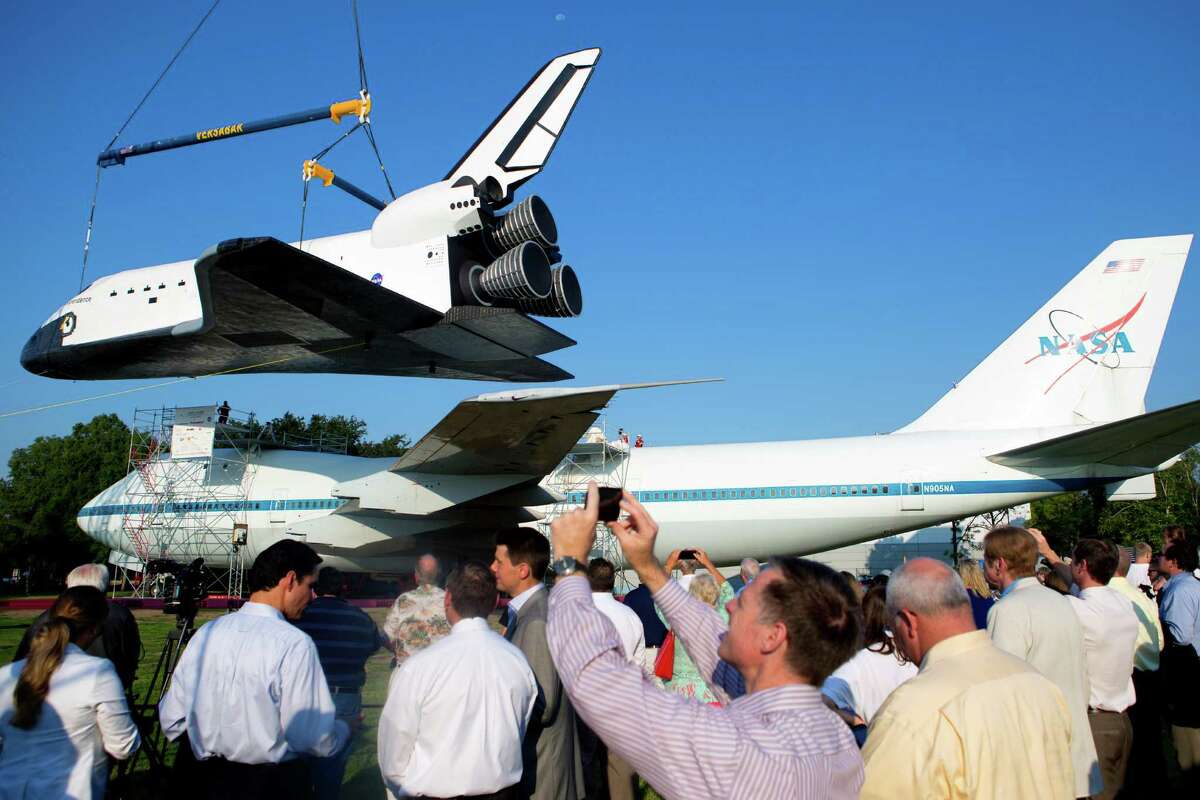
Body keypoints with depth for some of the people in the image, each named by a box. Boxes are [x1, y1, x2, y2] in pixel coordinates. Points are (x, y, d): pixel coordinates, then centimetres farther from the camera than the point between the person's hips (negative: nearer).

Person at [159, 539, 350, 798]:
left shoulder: (205, 632, -3)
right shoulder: (294, 643, -19)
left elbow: (170, 721, 3)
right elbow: (313, 739, -19)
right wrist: (345, 729, 2)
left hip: (201, 777, 5)